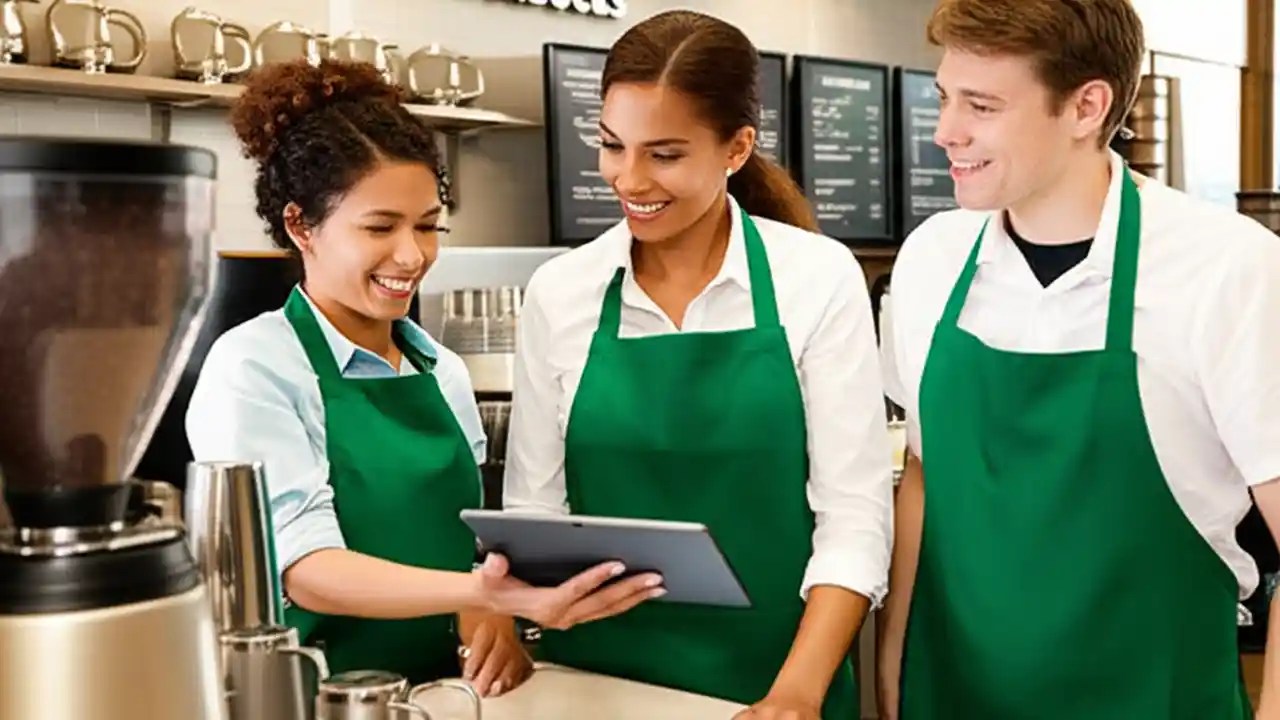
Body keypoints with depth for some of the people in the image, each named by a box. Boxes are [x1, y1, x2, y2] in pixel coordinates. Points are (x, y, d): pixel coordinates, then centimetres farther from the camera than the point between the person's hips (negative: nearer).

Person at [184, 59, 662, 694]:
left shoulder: (445, 371, 10)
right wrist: (486, 594, -29)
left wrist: (497, 619, -5)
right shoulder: (251, 368, -6)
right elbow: (306, 570, -15)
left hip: (450, 692, 5)